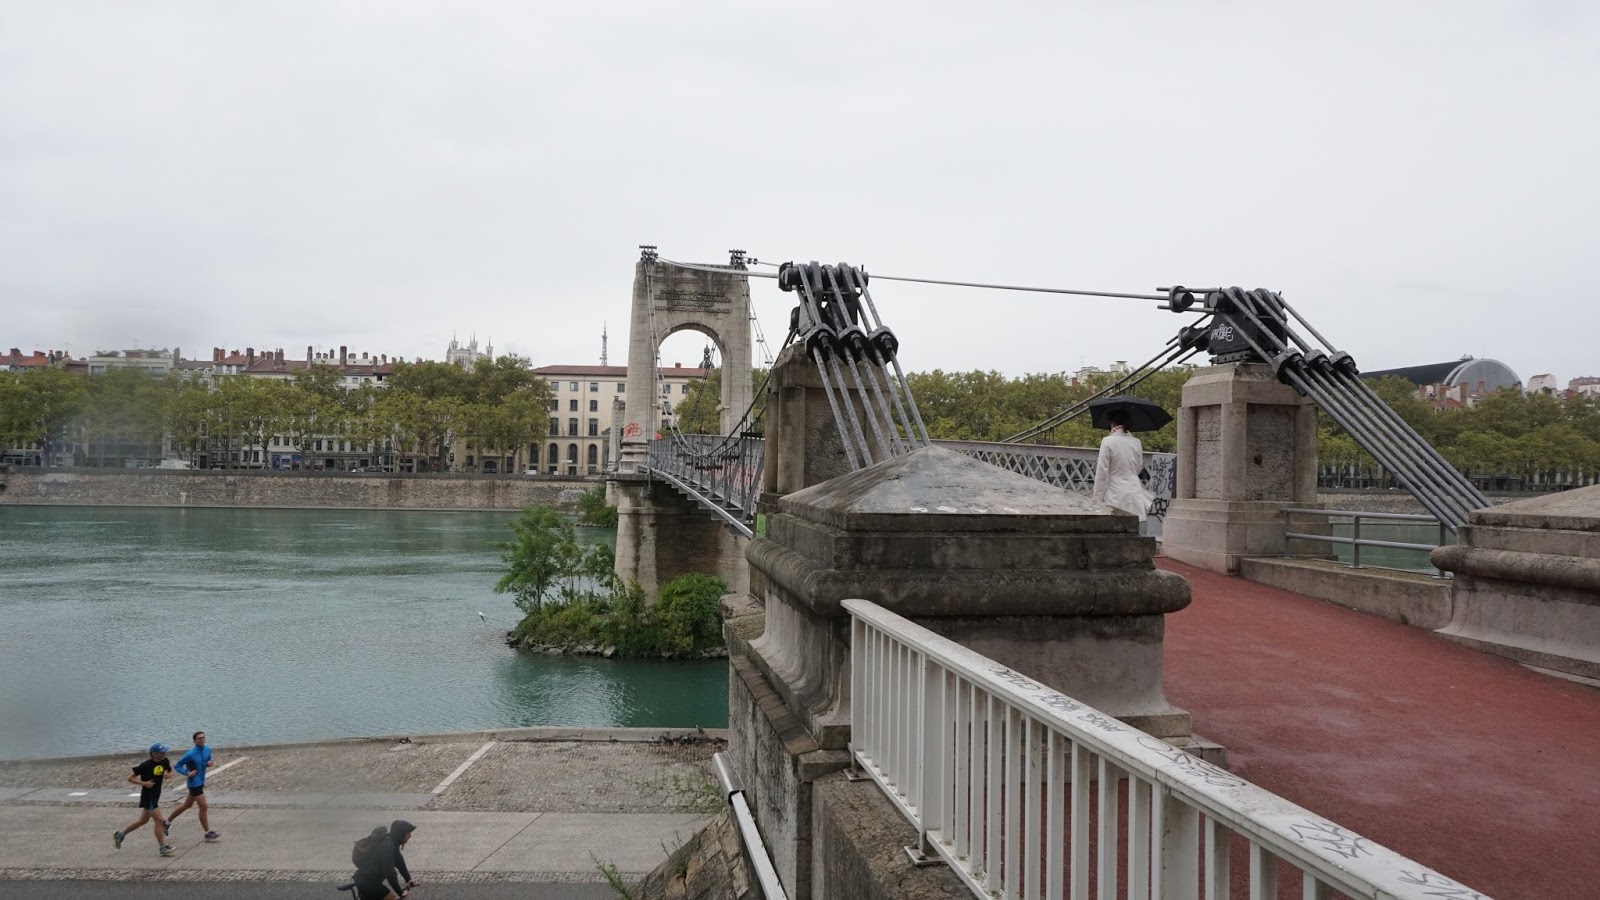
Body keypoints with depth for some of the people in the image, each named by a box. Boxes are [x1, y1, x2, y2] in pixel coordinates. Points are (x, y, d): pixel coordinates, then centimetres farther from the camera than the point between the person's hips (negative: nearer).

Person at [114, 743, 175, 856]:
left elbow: (170, 771, 15)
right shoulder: (146, 765, -19)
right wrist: (144, 783, -23)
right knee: (158, 820, -7)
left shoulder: (165, 762, -2)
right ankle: (163, 848, -1)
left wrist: (168, 775, -8)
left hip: (156, 795, 7)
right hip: (148, 796, -7)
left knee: (143, 820, 19)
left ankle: (120, 834, 37)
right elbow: (130, 778, -11)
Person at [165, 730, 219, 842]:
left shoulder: (207, 750, 1)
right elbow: (177, 766, -11)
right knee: (204, 807, -6)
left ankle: (167, 822, 41)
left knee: (187, 805, 23)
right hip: (195, 783, -8)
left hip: (201, 782, 8)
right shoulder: (191, 754, -19)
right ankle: (208, 834, 2)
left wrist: (209, 763, -7)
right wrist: (187, 773, -25)